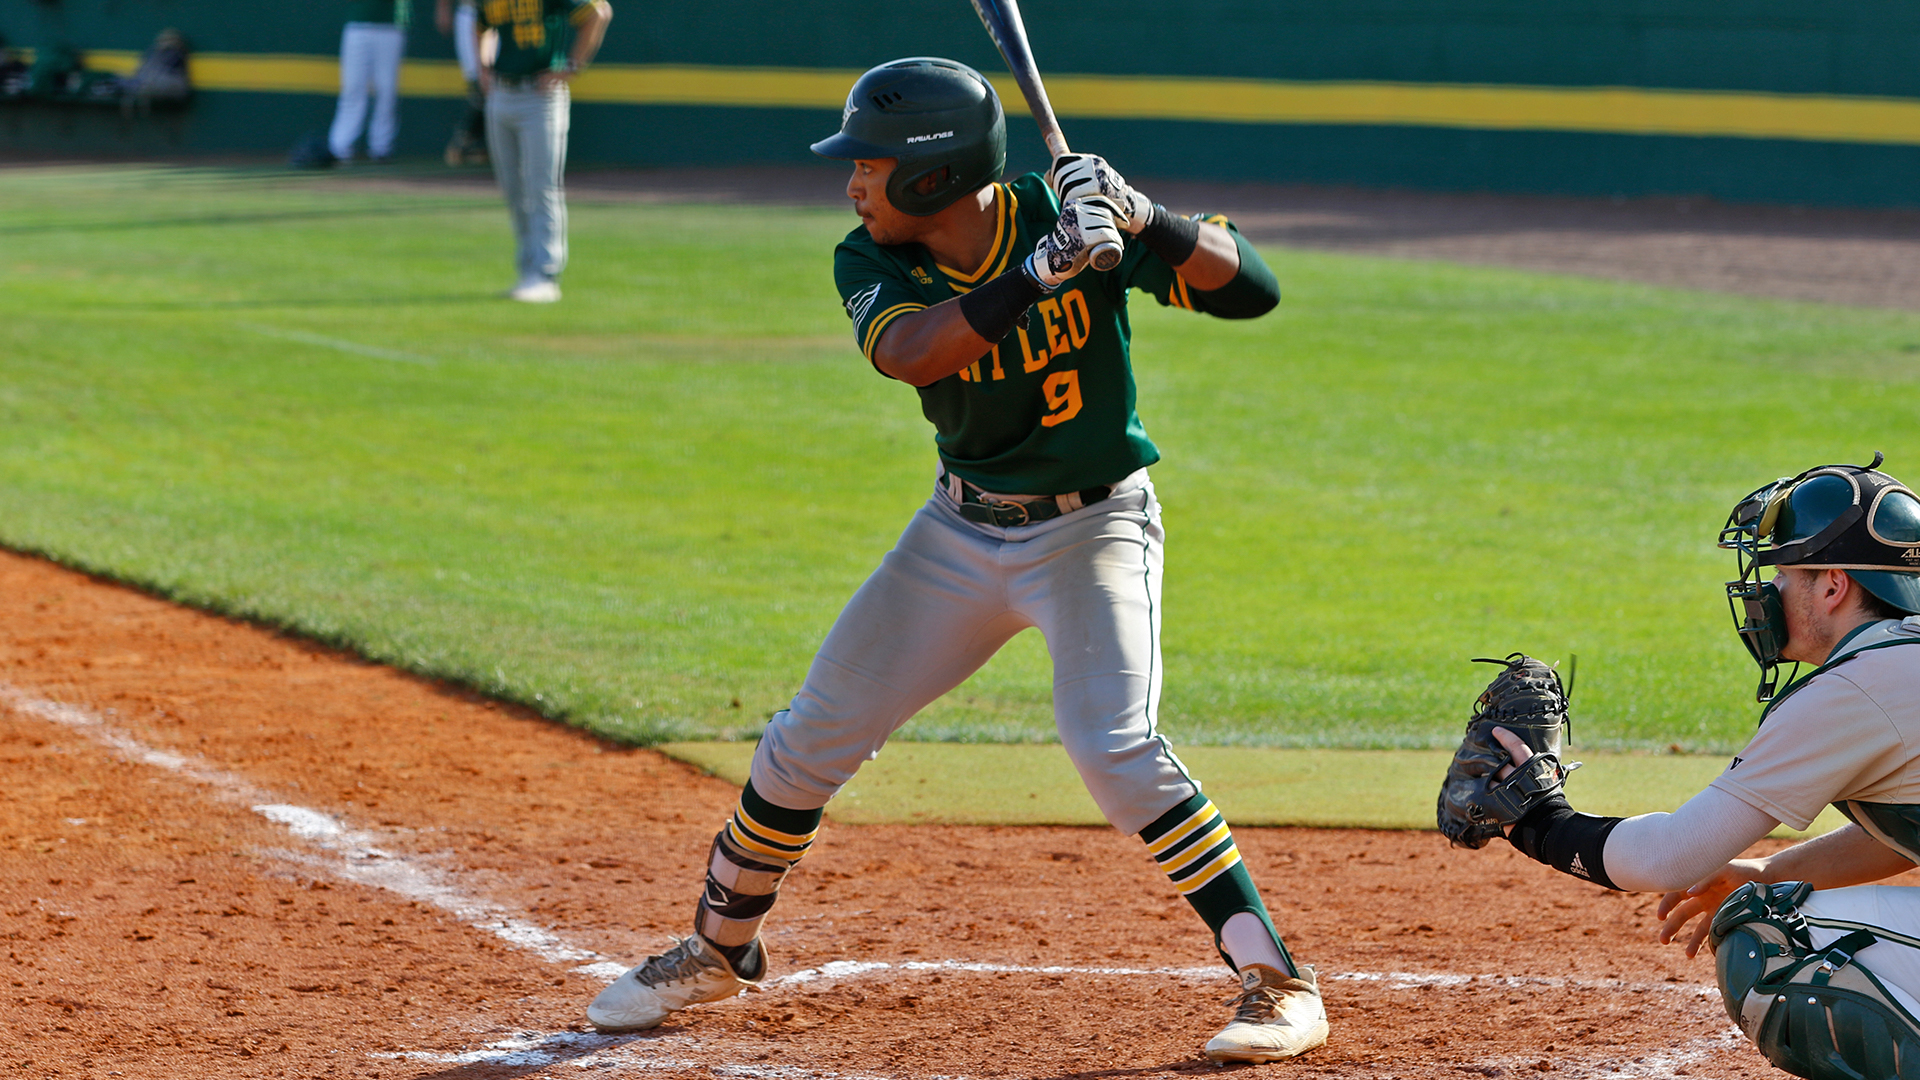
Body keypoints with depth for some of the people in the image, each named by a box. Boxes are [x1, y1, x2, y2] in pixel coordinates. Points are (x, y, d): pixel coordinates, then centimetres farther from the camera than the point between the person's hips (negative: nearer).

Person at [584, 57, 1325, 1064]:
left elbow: (1251, 290, -22)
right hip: (961, 533, 5)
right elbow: (908, 353, -33)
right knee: (809, 742, 9)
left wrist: (1143, 220, -38)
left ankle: (1279, 982, -20)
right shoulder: (871, 262, -11)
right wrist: (1042, 270, -45)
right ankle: (717, 949, 32)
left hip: (1092, 530, -5)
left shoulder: (1065, 211, -18)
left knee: (1116, 747, -25)